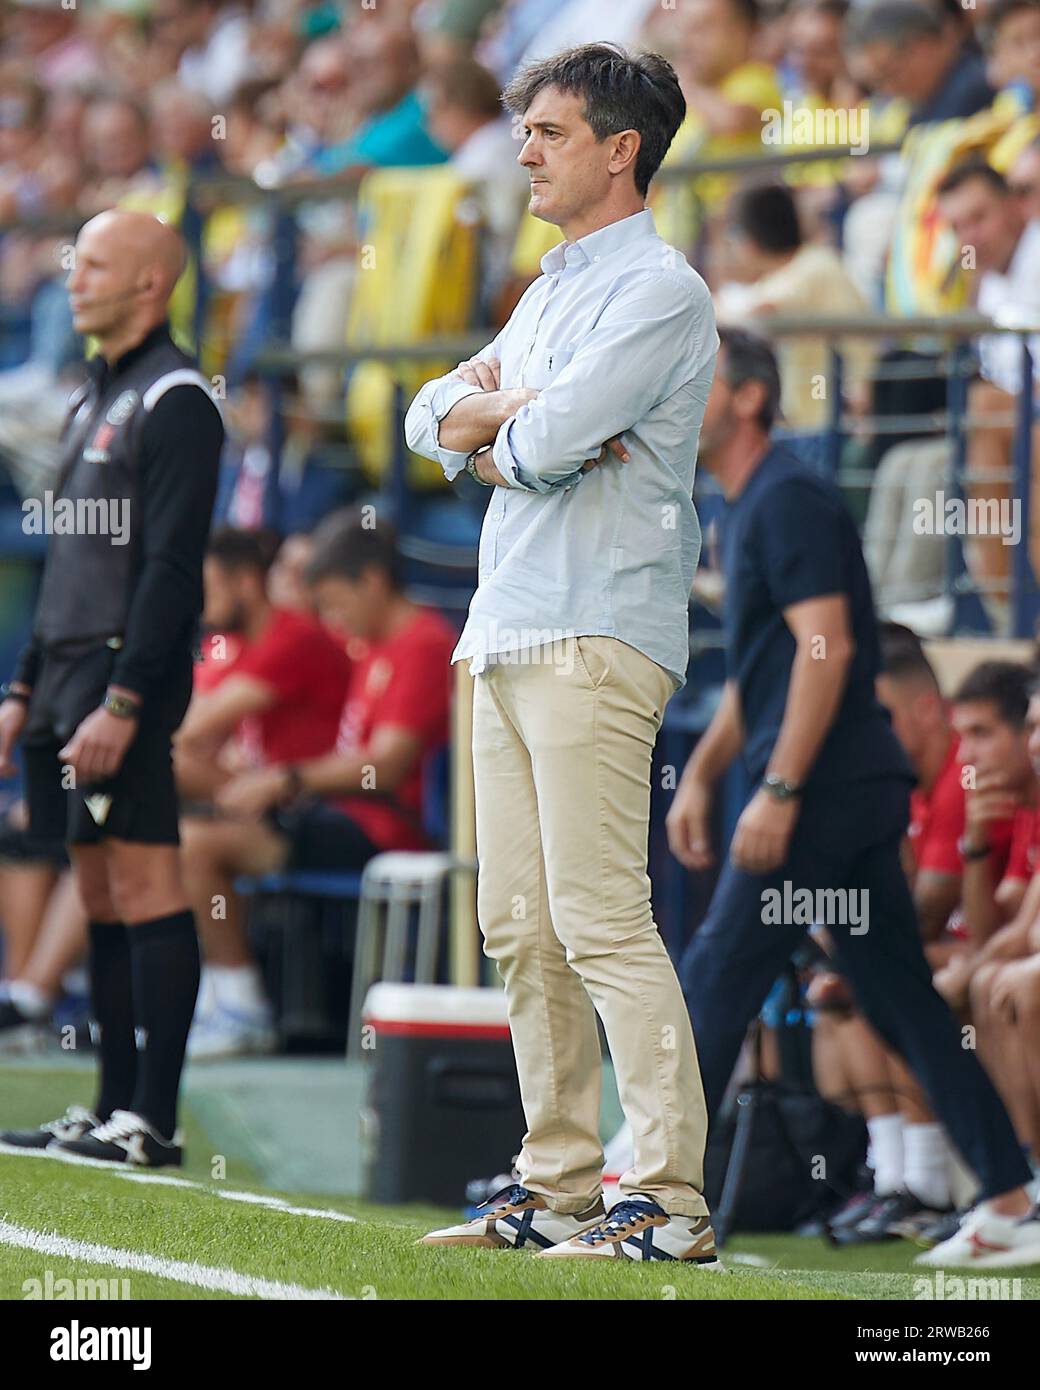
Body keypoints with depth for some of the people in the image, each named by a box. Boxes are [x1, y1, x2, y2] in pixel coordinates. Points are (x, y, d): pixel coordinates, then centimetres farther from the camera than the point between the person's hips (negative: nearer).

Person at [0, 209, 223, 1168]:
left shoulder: (176, 399, -9)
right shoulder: (96, 397, 20)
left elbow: (171, 568, -16)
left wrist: (122, 702, -22)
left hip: (129, 682, -9)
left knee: (146, 890, -9)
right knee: (102, 899, 9)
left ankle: (153, 1123, -10)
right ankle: (114, 1112, 11)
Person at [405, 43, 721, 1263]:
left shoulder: (659, 292, -8)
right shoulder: (548, 293, 22)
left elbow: (545, 443, -18)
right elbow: (433, 418, 16)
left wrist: (495, 427, 4)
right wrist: (512, 411, -5)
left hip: (595, 635, -9)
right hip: (506, 634, 9)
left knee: (601, 921, -14)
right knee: (520, 929, 9)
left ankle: (670, 1199, -15)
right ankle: (557, 1185, 14)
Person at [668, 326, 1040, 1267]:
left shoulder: (788, 499, -11)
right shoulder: (751, 507, 20)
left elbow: (825, 646, -19)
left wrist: (780, 789, -23)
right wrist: (701, 775, 20)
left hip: (823, 790, -10)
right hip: (858, 792, 10)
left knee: (715, 984, -6)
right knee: (902, 1000, 7)